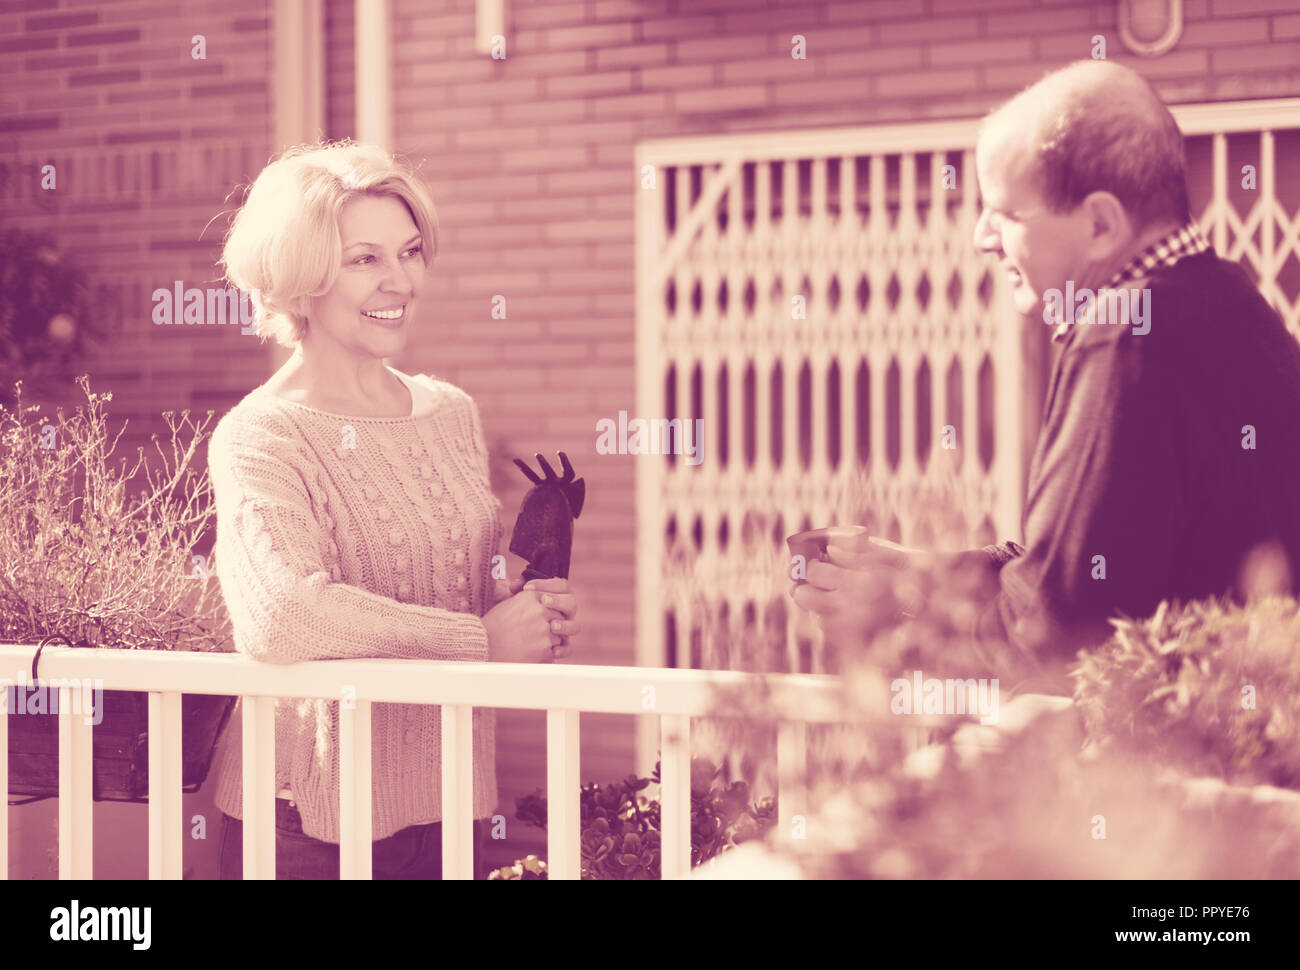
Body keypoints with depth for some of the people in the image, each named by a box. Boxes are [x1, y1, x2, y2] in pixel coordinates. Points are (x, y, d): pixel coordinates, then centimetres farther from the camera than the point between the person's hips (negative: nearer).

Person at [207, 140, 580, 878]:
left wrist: (528, 605, -2)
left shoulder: (453, 414, 9)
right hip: (313, 823, -6)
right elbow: (283, 613, -28)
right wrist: (483, 639, -22)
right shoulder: (261, 437, -12)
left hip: (451, 805, 6)